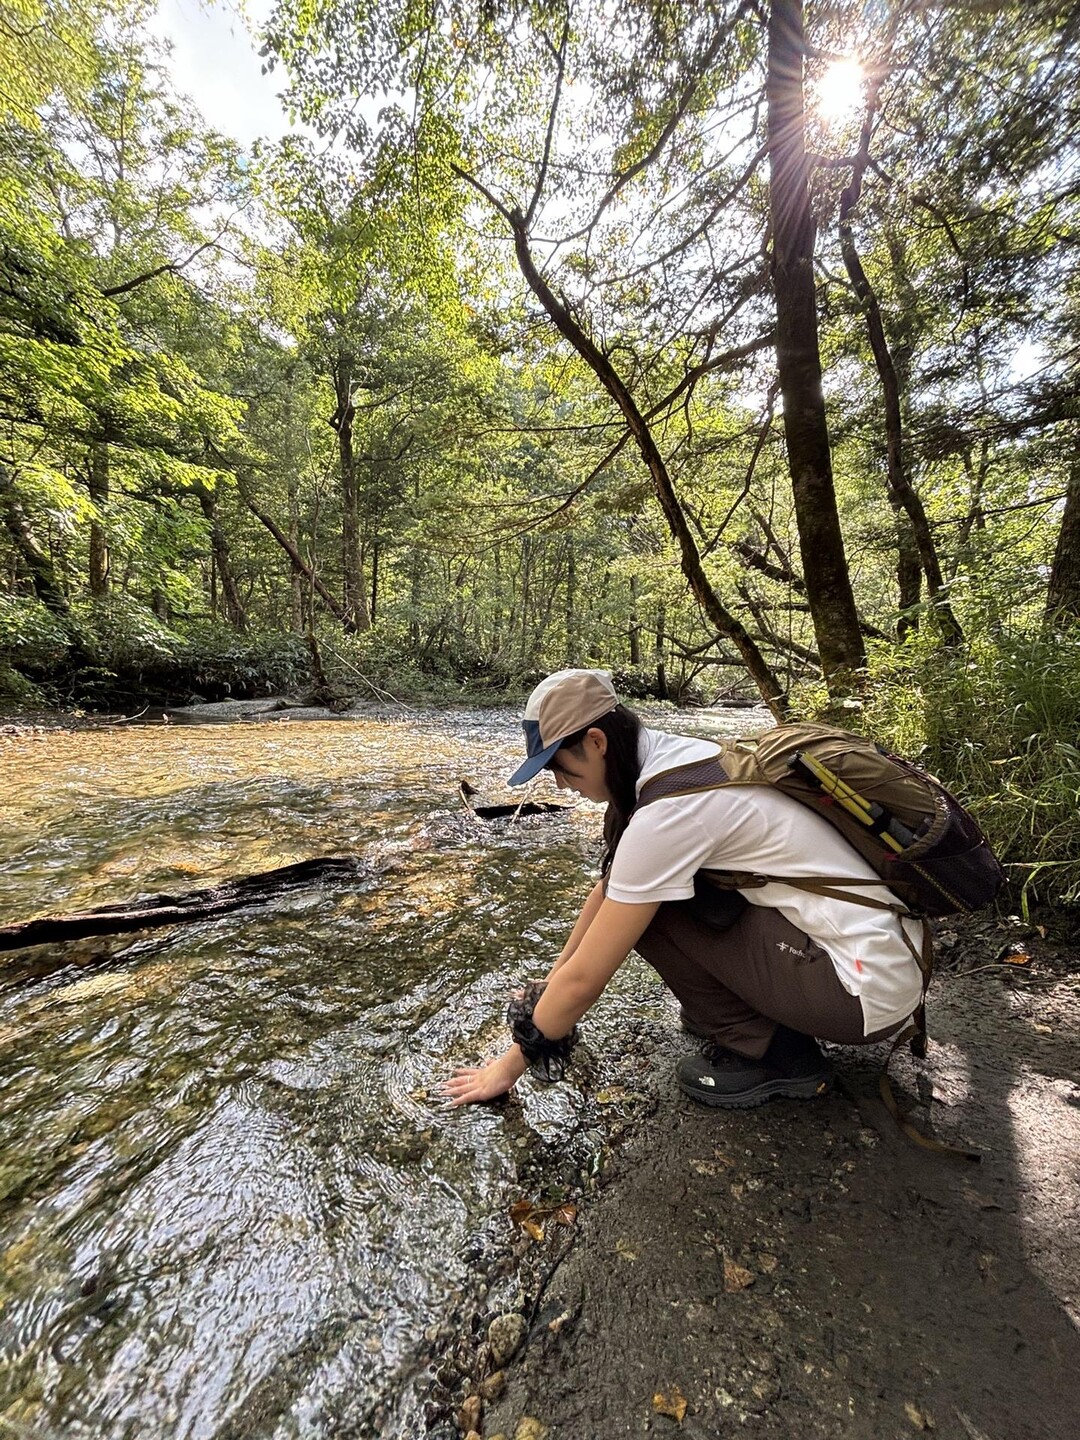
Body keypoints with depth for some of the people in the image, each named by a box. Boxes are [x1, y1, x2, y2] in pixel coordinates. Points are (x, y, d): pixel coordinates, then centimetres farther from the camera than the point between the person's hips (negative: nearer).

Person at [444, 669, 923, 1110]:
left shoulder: (666, 810, -26)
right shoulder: (677, 755, 1)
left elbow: (585, 979, -16)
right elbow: (609, 883, 12)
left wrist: (512, 1062, 0)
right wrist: (553, 980, 20)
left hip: (868, 988, -8)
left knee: (646, 907, -12)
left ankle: (766, 1052, 2)